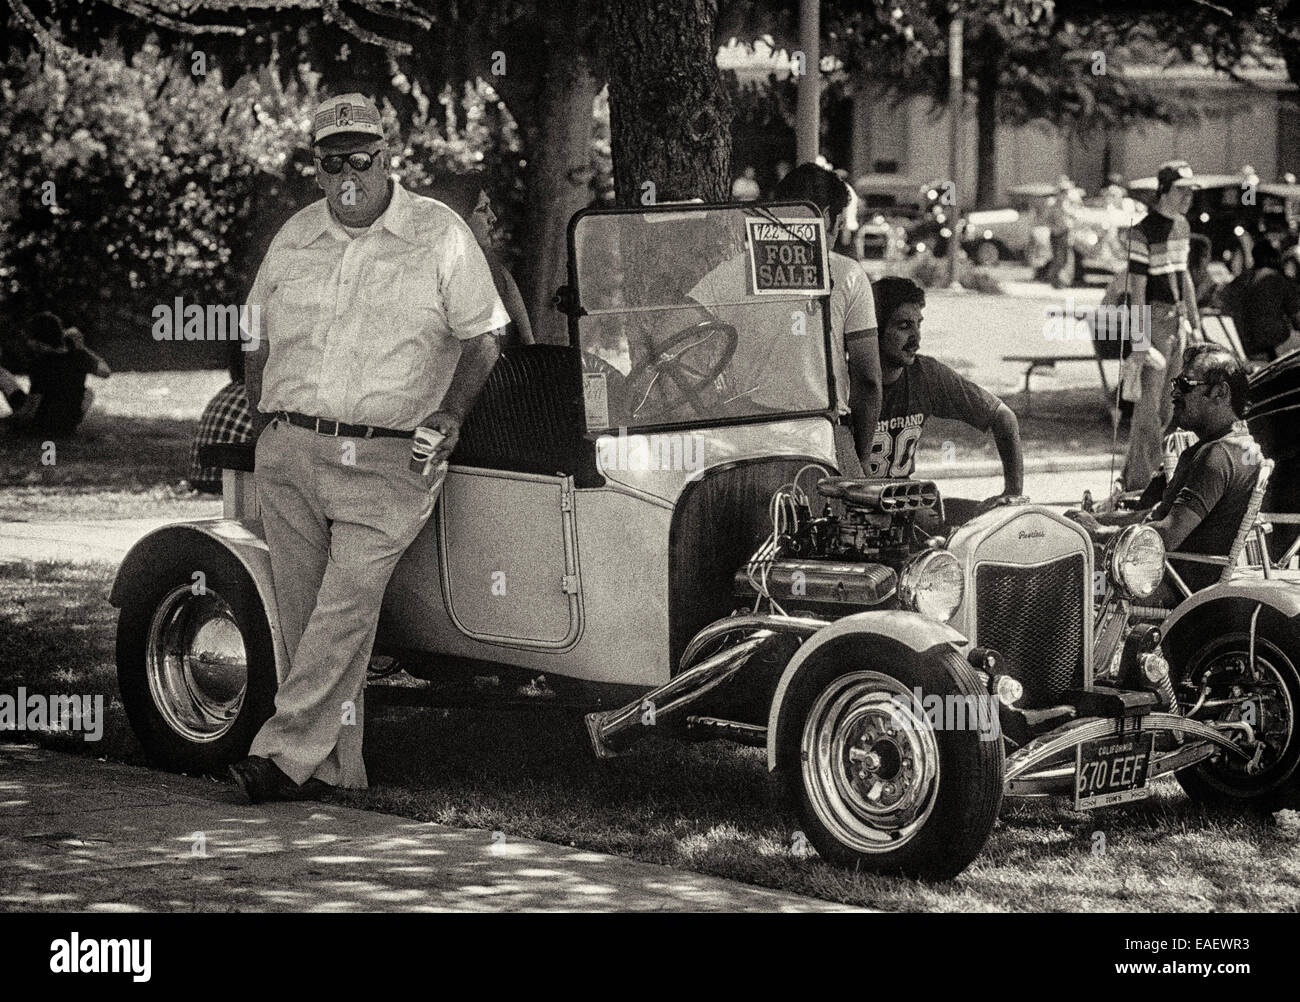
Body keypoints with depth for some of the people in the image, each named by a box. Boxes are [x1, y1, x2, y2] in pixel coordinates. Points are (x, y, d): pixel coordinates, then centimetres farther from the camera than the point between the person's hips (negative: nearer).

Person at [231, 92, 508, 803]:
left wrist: (450, 413, -6)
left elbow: (481, 338, 6)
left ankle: (285, 755, -20)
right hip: (289, 454, 4)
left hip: (389, 462, -4)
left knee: (347, 605, -18)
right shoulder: (293, 240, 14)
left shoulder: (440, 236, 3)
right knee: (305, 617, 2)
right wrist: (262, 419, 9)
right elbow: (259, 341, 23)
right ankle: (335, 767, 8)